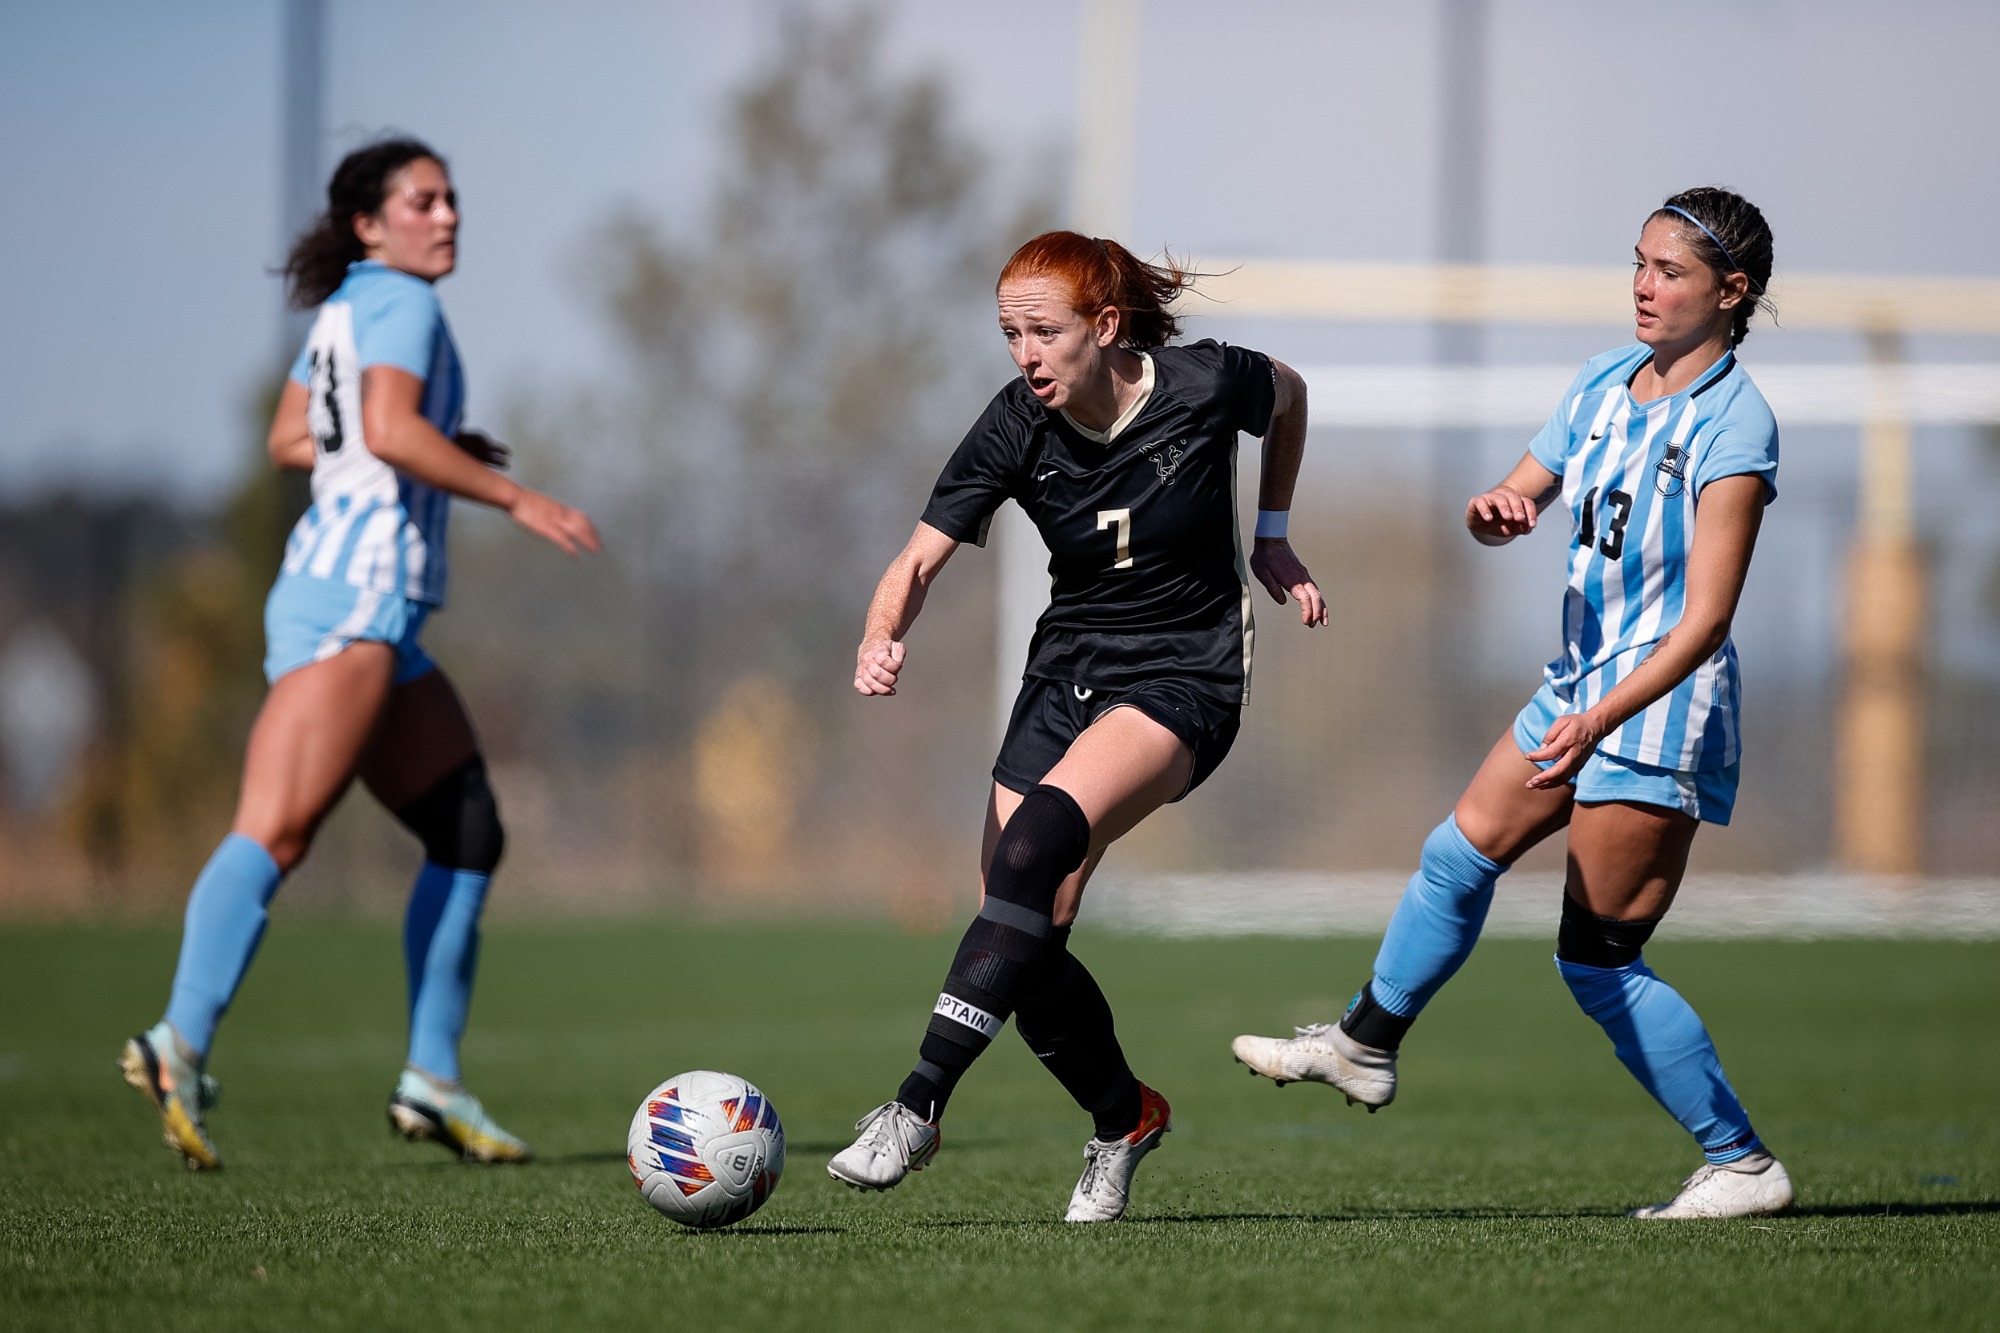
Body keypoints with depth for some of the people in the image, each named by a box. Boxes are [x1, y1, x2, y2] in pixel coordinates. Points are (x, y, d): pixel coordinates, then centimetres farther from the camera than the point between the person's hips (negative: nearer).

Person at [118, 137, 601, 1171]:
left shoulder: (345, 306, 21)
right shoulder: (399, 300, -5)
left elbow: (289, 440, 29)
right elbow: (389, 429, -21)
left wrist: (436, 450, 29)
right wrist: (512, 497, -16)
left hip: (375, 620, 11)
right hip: (356, 591, -11)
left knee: (470, 833, 12)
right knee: (276, 830, -22)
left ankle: (433, 1082, 10)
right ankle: (180, 1046, -35)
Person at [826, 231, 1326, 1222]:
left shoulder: (1204, 386, -14)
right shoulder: (1016, 429, -8)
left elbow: (1289, 396, 10)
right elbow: (921, 558, -12)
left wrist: (1272, 540, 8)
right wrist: (881, 639, -32)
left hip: (1183, 681, -4)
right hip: (1064, 675, 5)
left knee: (1040, 836, -31)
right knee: (1022, 948, -5)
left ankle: (917, 1108, -34)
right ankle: (1124, 1119, 25)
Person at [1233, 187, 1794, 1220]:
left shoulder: (1733, 426, -20)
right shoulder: (1605, 381, 4)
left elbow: (1707, 616, -26)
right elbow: (1521, 496, 11)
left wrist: (1600, 720, -35)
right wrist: (1496, 507, -15)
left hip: (1663, 710, -8)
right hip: (1582, 683, 8)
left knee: (1597, 961, -6)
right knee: (1459, 854, 18)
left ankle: (1743, 1164, 2)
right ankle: (1365, 1047, 37)